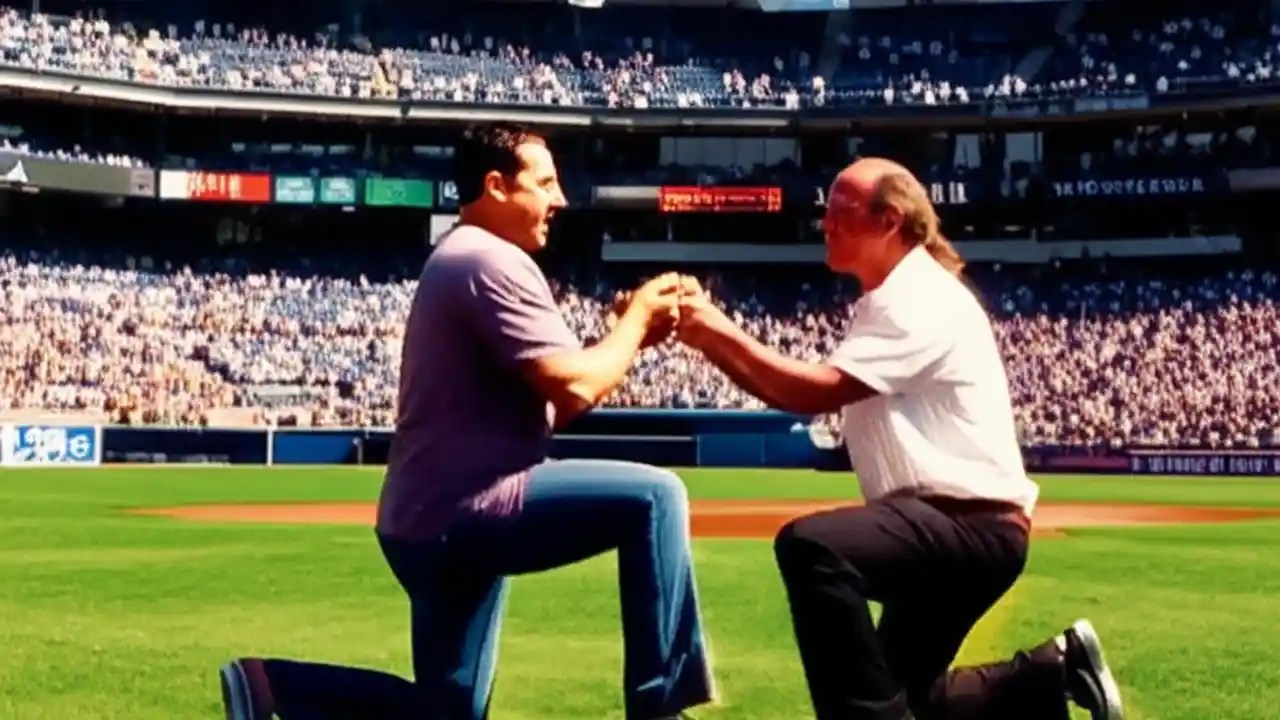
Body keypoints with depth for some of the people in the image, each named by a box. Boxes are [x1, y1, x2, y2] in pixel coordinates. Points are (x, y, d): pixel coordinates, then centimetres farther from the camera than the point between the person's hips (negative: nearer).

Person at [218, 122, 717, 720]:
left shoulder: (454, 262, 22)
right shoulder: (492, 261, -11)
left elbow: (544, 405, 20)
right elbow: (572, 387, -19)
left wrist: (629, 334, 11)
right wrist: (636, 321, -2)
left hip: (431, 522, 10)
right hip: (464, 514, -10)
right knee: (652, 496, -16)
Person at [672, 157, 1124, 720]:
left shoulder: (919, 299, -15)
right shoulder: (893, 300, 16)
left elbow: (817, 393, -26)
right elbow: (793, 391, 8)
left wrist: (721, 332, -21)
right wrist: (711, 336, -4)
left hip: (973, 526, -11)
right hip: (948, 528, 11)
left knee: (808, 543, -34)